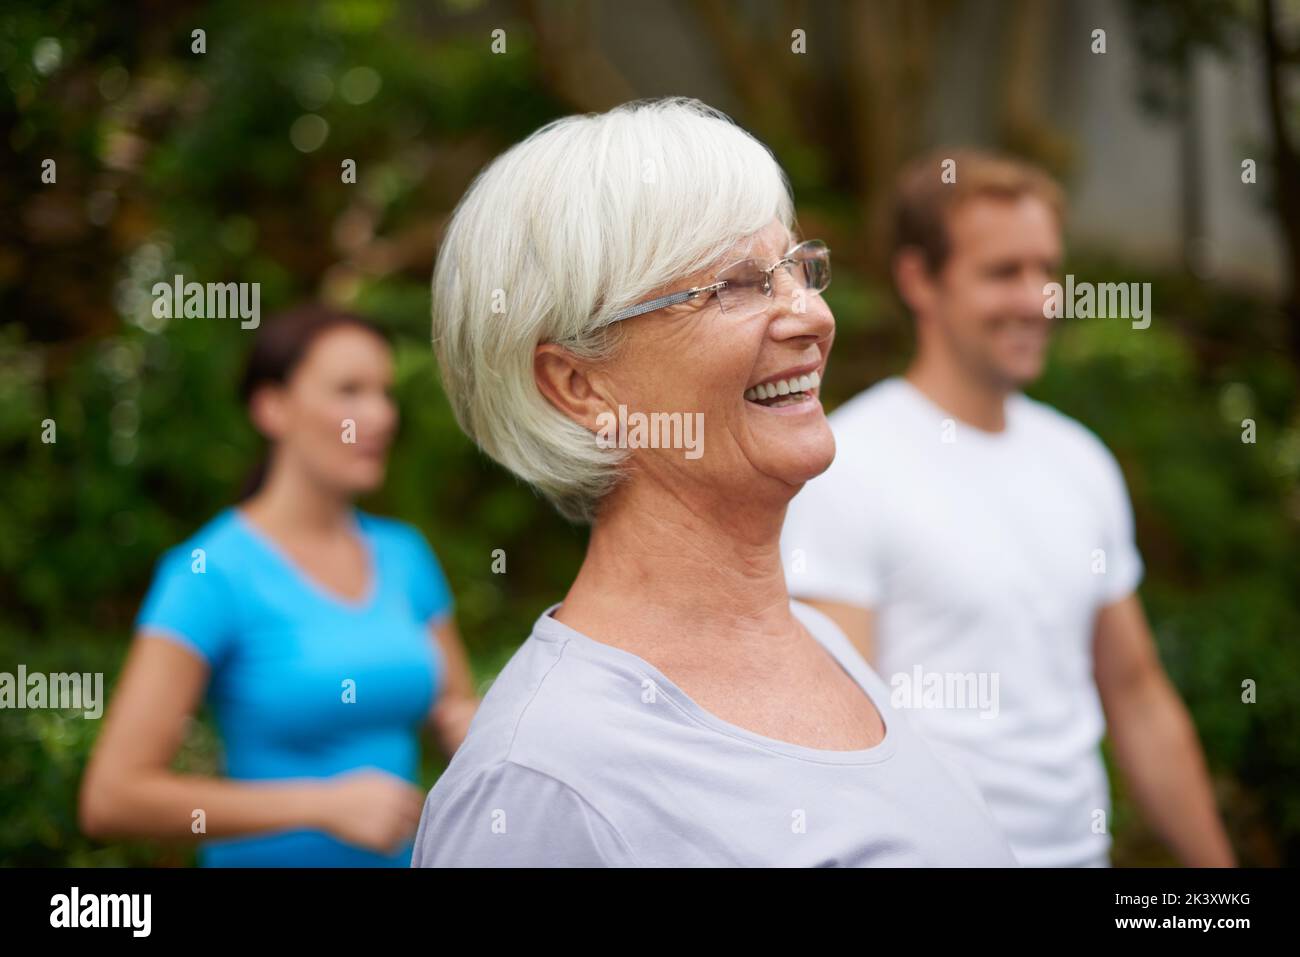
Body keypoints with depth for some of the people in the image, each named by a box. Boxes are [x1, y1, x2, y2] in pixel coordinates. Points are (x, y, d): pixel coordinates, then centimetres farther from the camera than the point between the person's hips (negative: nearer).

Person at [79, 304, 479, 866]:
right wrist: (325, 804, -22)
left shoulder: (405, 555, 2)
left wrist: (468, 723, -10)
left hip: (399, 855, 5)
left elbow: (459, 710, 13)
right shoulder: (208, 572, -14)